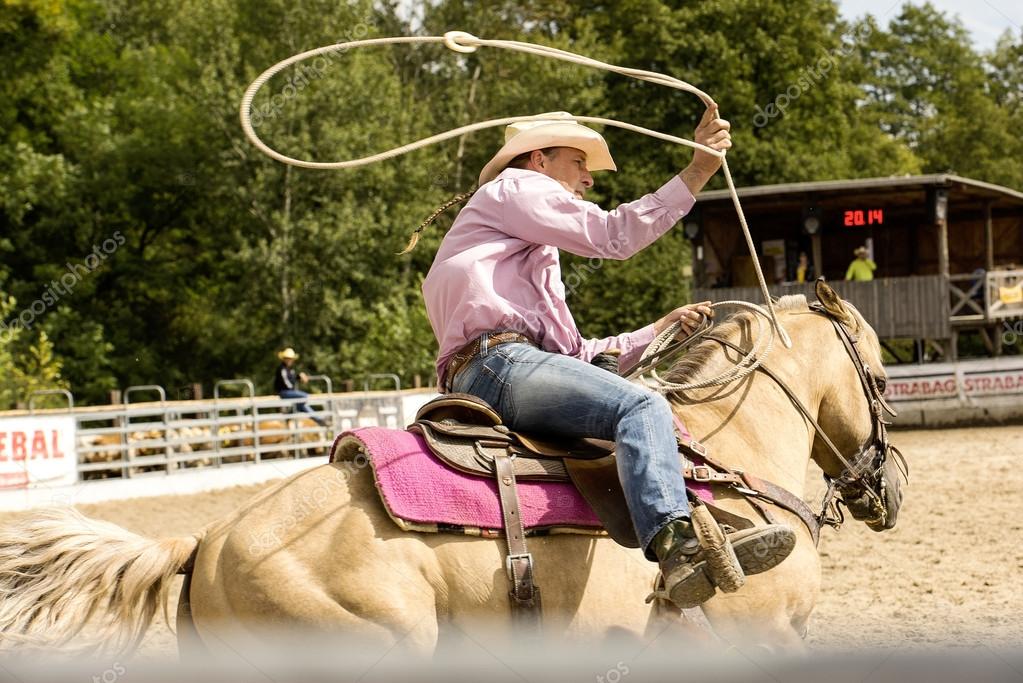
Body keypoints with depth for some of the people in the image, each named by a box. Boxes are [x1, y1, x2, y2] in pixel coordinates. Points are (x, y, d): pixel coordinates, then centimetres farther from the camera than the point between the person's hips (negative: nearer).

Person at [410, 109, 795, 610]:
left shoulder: (537, 256, 40)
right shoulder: (515, 187, 13)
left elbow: (573, 356, 29)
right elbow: (612, 235, -2)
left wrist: (657, 332, 24)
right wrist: (698, 171, -3)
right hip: (497, 362, -10)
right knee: (641, 408, -27)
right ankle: (677, 546, -52)